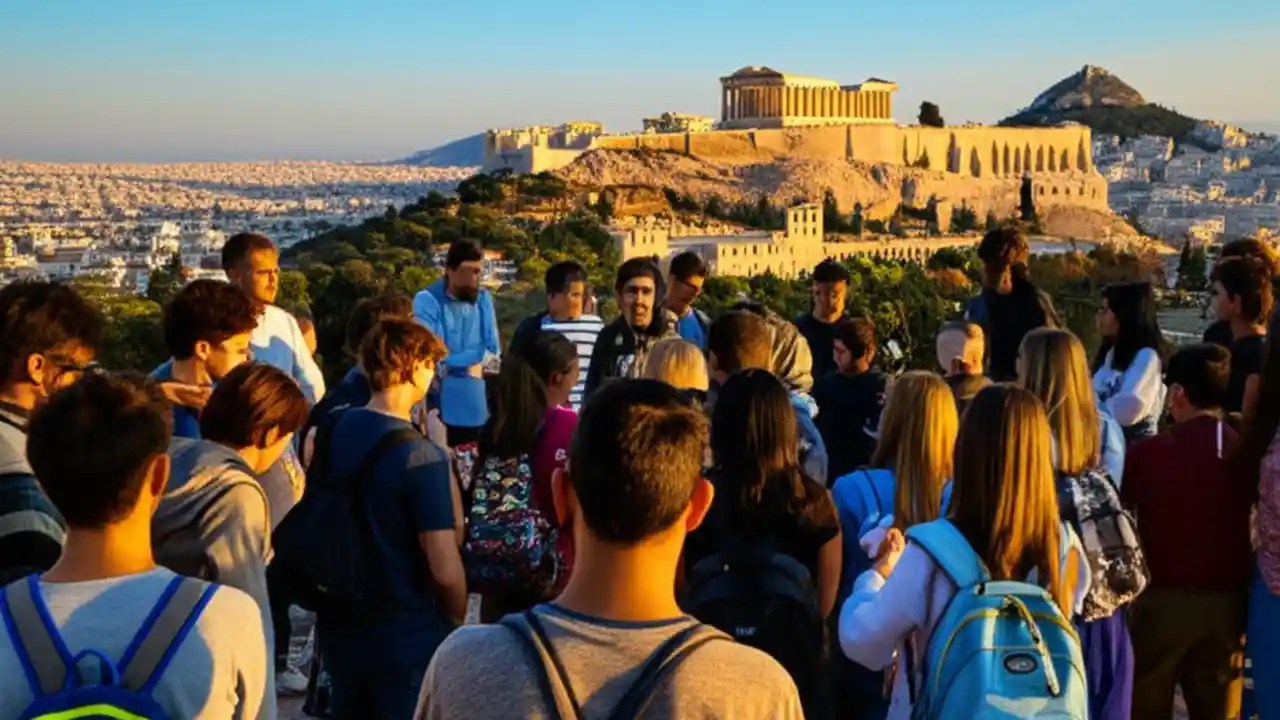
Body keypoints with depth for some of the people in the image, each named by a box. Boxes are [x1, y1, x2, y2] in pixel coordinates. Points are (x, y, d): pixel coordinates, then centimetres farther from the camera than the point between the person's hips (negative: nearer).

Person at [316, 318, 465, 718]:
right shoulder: (421, 456, -21)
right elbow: (445, 570, -22)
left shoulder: (332, 431, -1)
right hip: (406, 633, -6)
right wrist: (458, 619, -3)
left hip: (338, 622, 6)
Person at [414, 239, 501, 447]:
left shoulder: (483, 299, 8)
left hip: (476, 410, 4)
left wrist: (451, 363, -12)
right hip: (439, 410, -4)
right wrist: (474, 359, -7)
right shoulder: (427, 301, -8)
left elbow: (491, 352, 2)